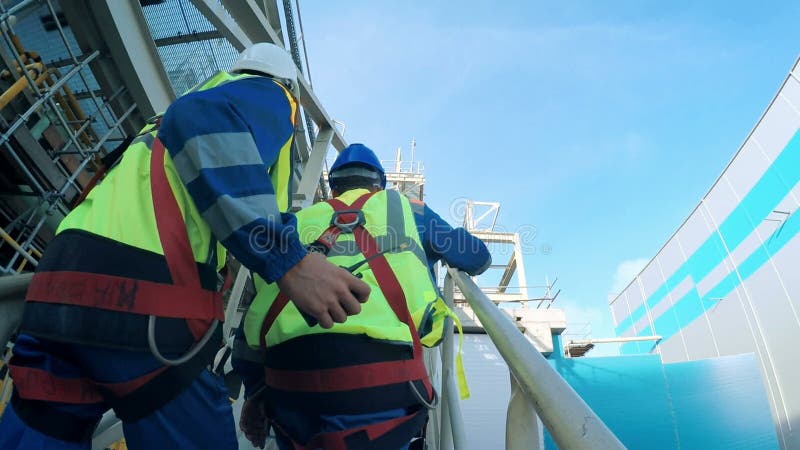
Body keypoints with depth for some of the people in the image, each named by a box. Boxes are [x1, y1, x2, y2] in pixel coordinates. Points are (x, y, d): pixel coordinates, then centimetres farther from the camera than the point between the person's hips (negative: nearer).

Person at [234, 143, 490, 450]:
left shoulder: (300, 220, 23)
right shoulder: (403, 206, 20)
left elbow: (254, 315, 21)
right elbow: (479, 257, 32)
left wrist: (254, 394, 29)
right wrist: (442, 251, 51)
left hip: (287, 383, 4)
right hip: (378, 373, -3)